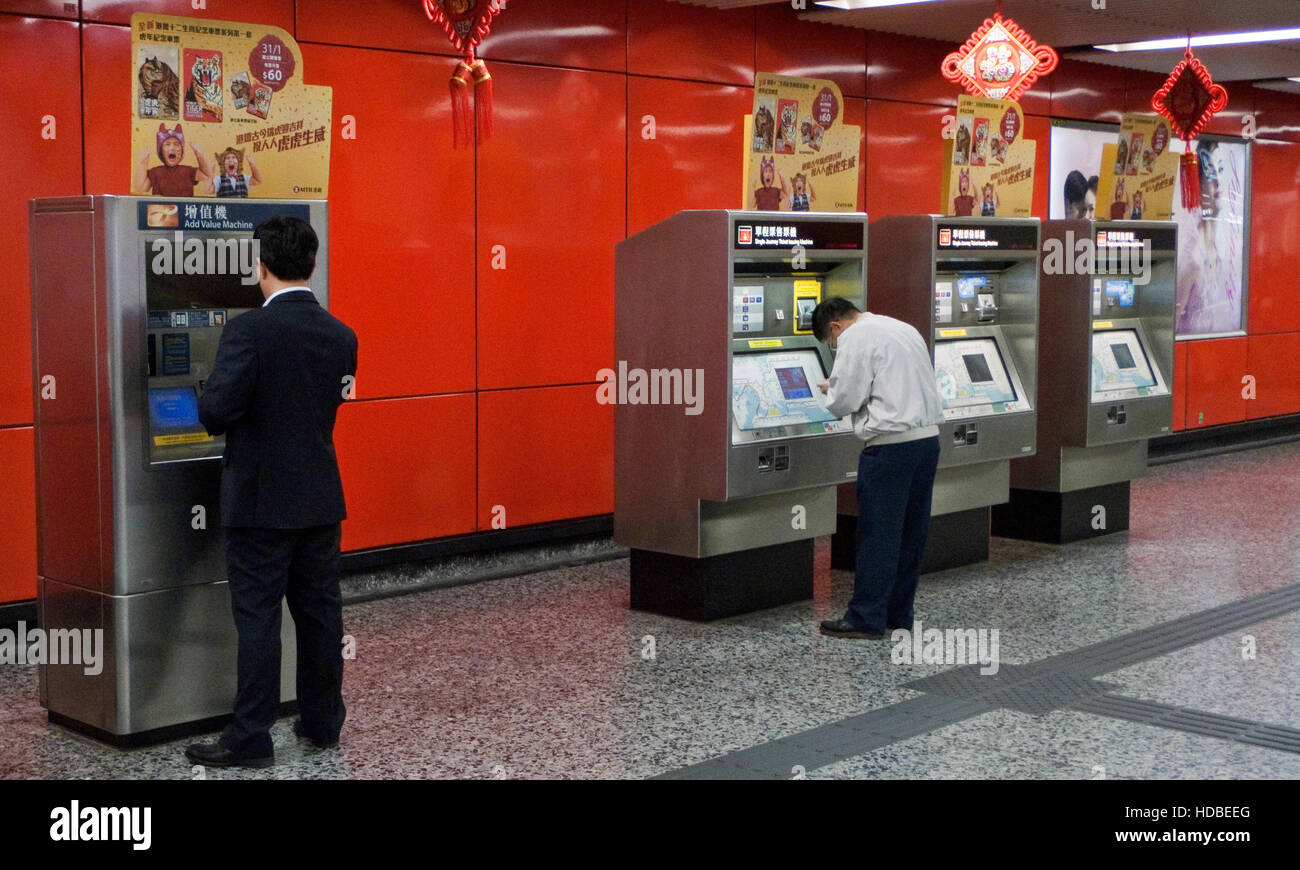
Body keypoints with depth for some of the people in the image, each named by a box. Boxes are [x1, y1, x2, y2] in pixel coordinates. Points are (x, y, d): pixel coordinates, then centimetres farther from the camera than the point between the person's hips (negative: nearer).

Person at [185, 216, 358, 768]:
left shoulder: (249, 330, -16)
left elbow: (215, 411, -19)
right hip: (321, 499, 6)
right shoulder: (341, 336, 3)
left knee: (258, 618, 0)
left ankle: (250, 739, 6)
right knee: (319, 609, 13)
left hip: (261, 500, -6)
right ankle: (323, 721, 23)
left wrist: (219, 417, 3)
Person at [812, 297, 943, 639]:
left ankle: (866, 618, 2)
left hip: (891, 444, -9)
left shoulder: (855, 338, -7)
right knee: (911, 533, 12)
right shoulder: (904, 329, 20)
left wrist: (829, 390, 11)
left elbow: (843, 401, -11)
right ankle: (899, 615, 19)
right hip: (928, 437, 9)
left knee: (877, 533, -3)